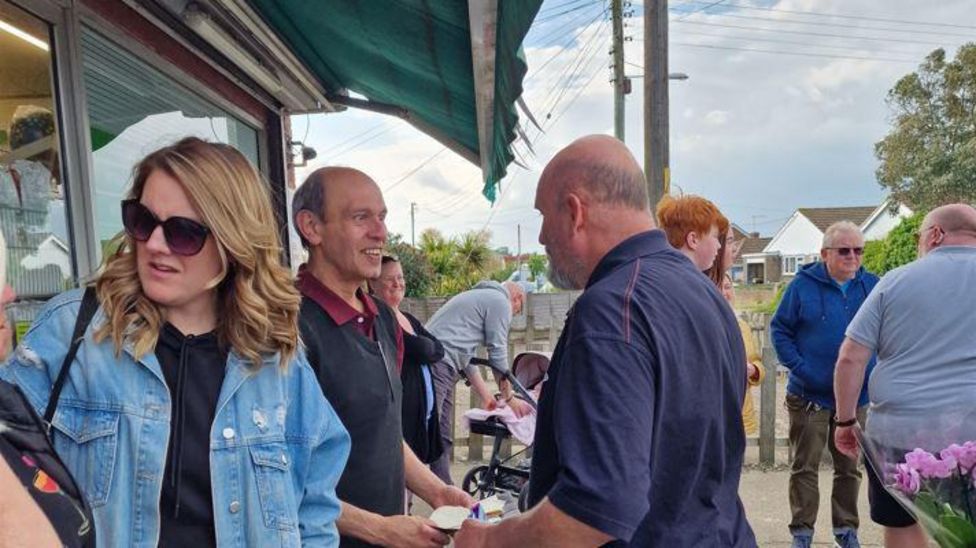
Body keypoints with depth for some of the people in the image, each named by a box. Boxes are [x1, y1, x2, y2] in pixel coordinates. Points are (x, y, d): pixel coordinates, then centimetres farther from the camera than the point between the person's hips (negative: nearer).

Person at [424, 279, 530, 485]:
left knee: (443, 439, 13)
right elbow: (498, 354, -1)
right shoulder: (500, 301, 1)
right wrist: (510, 398, 9)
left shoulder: (479, 296, 29)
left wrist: (486, 395, 29)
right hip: (438, 363, -10)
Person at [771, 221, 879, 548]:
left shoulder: (873, 286, 2)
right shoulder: (803, 285, -8)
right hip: (810, 395, -3)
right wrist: (799, 368, -14)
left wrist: (876, 369, -2)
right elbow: (779, 329, -5)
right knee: (805, 466, 5)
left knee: (849, 466, 16)